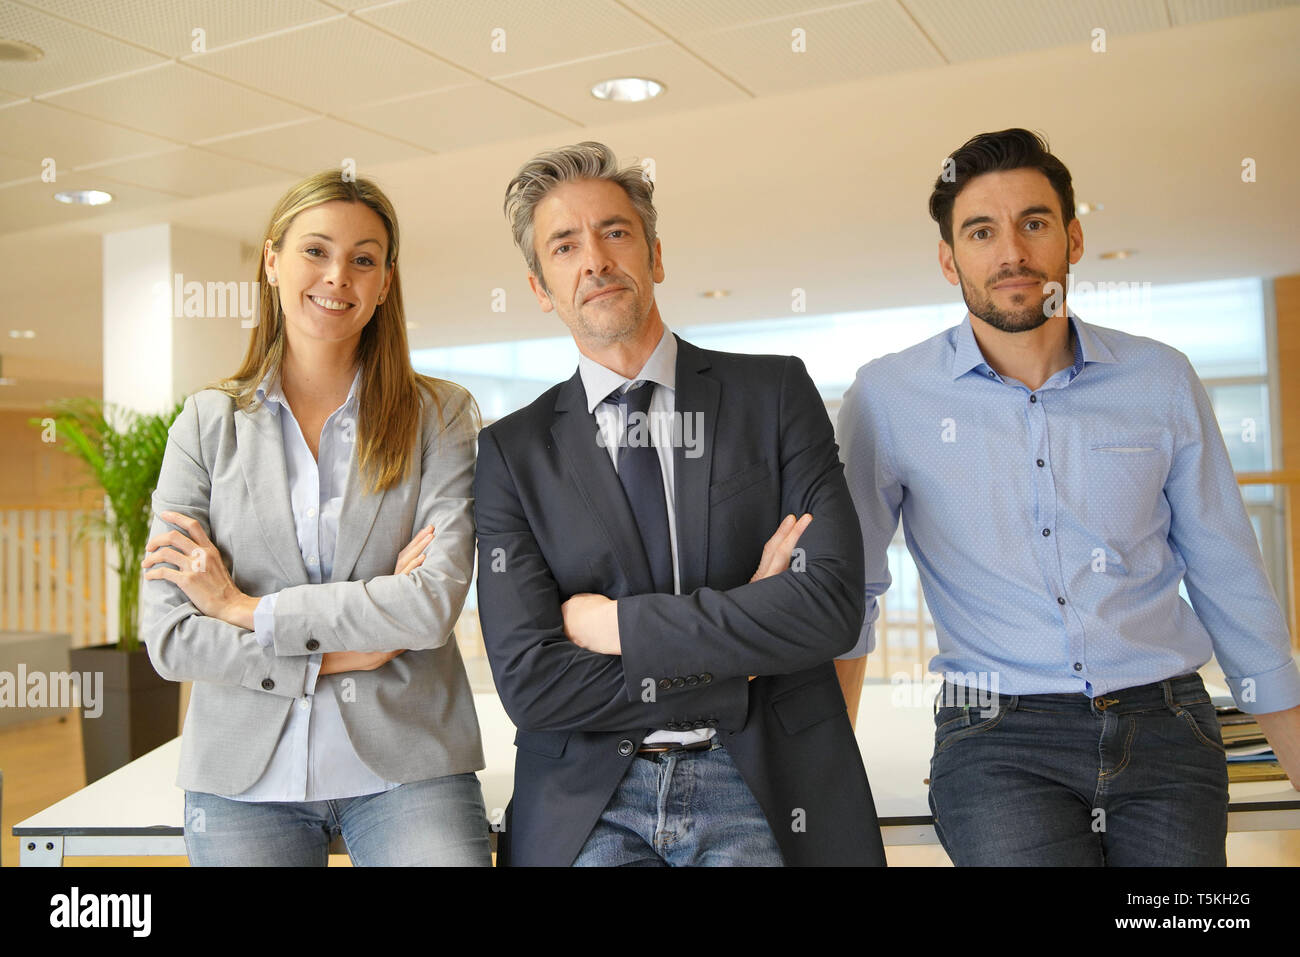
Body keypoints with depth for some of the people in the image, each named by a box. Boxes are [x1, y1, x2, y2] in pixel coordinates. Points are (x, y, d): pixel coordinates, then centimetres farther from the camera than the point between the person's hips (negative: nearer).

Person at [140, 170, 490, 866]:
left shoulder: (440, 415, 0)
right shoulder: (208, 422, 4)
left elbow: (436, 605, -12)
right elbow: (170, 639, -2)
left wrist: (244, 608, -8)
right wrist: (339, 652, -10)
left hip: (404, 763, -1)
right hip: (243, 774, 1)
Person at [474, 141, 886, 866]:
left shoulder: (776, 393, 3)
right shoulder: (513, 452, 4)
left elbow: (832, 605, -10)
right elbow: (529, 682, -7)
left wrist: (618, 623, -9)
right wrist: (741, 651, -9)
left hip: (764, 789, 0)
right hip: (588, 806, 1)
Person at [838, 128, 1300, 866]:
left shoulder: (1160, 380, 5)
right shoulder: (891, 397, -2)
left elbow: (1230, 582, 11)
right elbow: (850, 588, 3)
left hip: (1164, 728, 2)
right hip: (999, 738, -2)